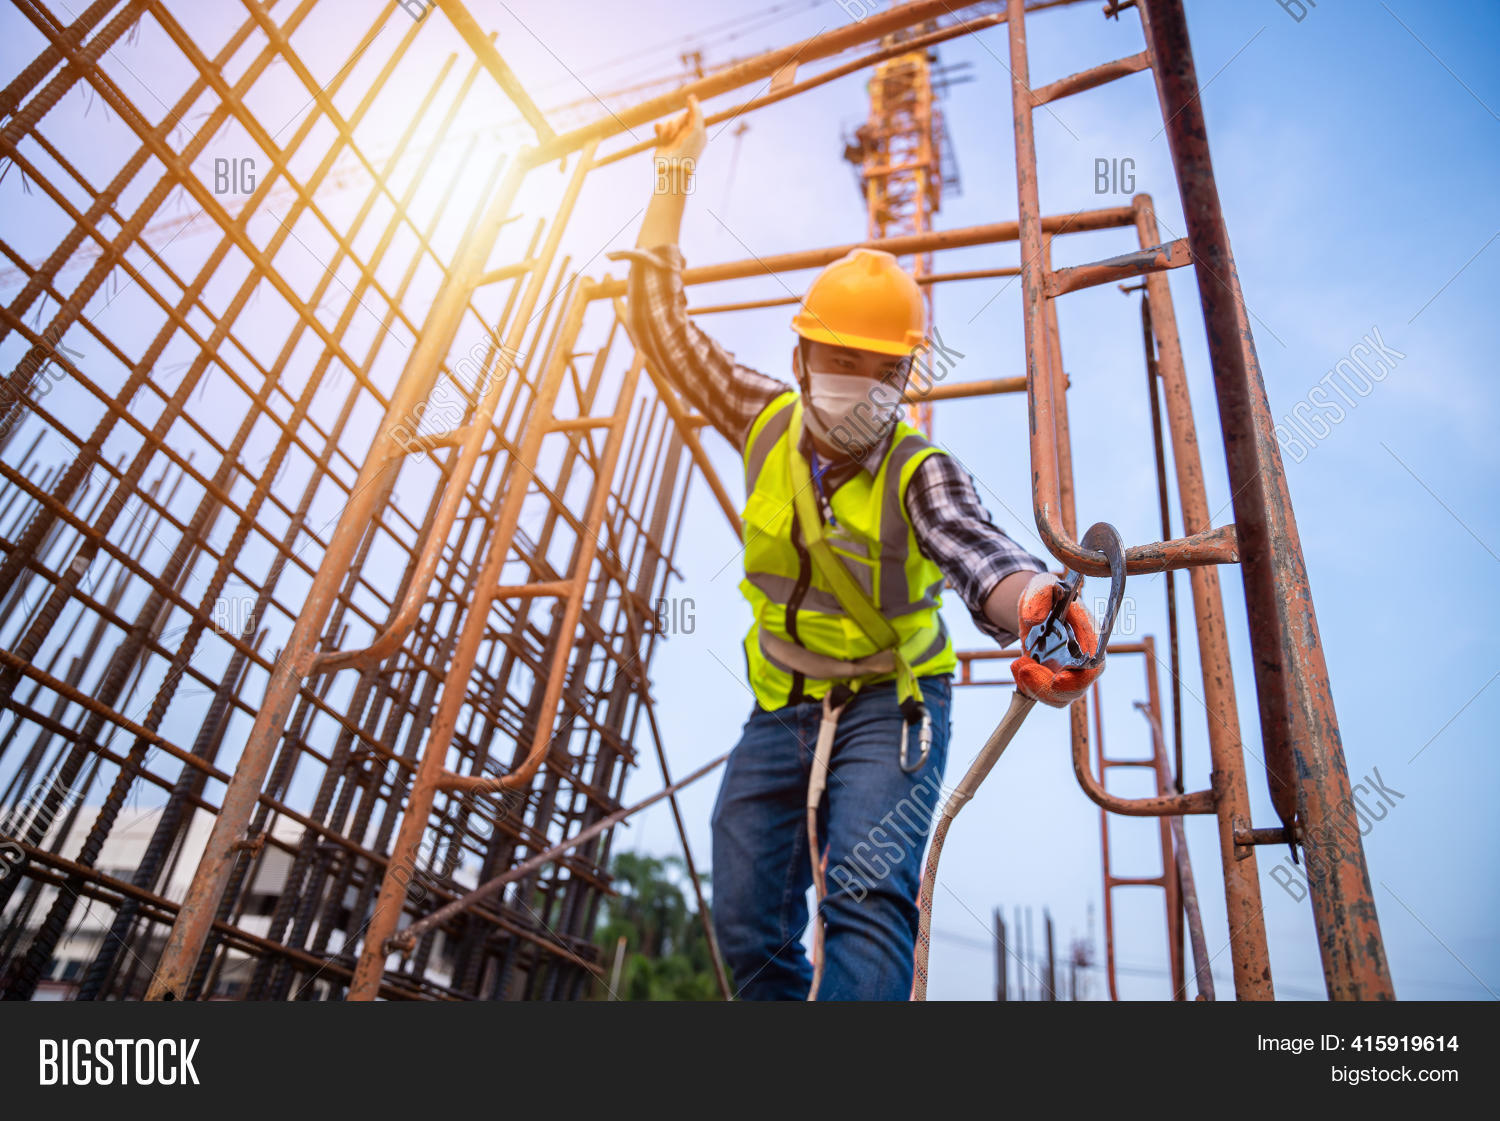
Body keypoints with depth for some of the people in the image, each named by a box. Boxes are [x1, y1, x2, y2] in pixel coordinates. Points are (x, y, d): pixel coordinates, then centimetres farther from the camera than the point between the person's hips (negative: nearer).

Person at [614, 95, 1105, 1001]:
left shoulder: (921, 473, -15)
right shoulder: (768, 423, -3)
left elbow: (977, 549, -37)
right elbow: (660, 319, 2)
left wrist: (1035, 603, -61)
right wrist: (675, 174, 3)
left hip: (891, 705, -4)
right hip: (782, 706, 4)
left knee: (869, 898, -26)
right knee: (749, 932, 3)